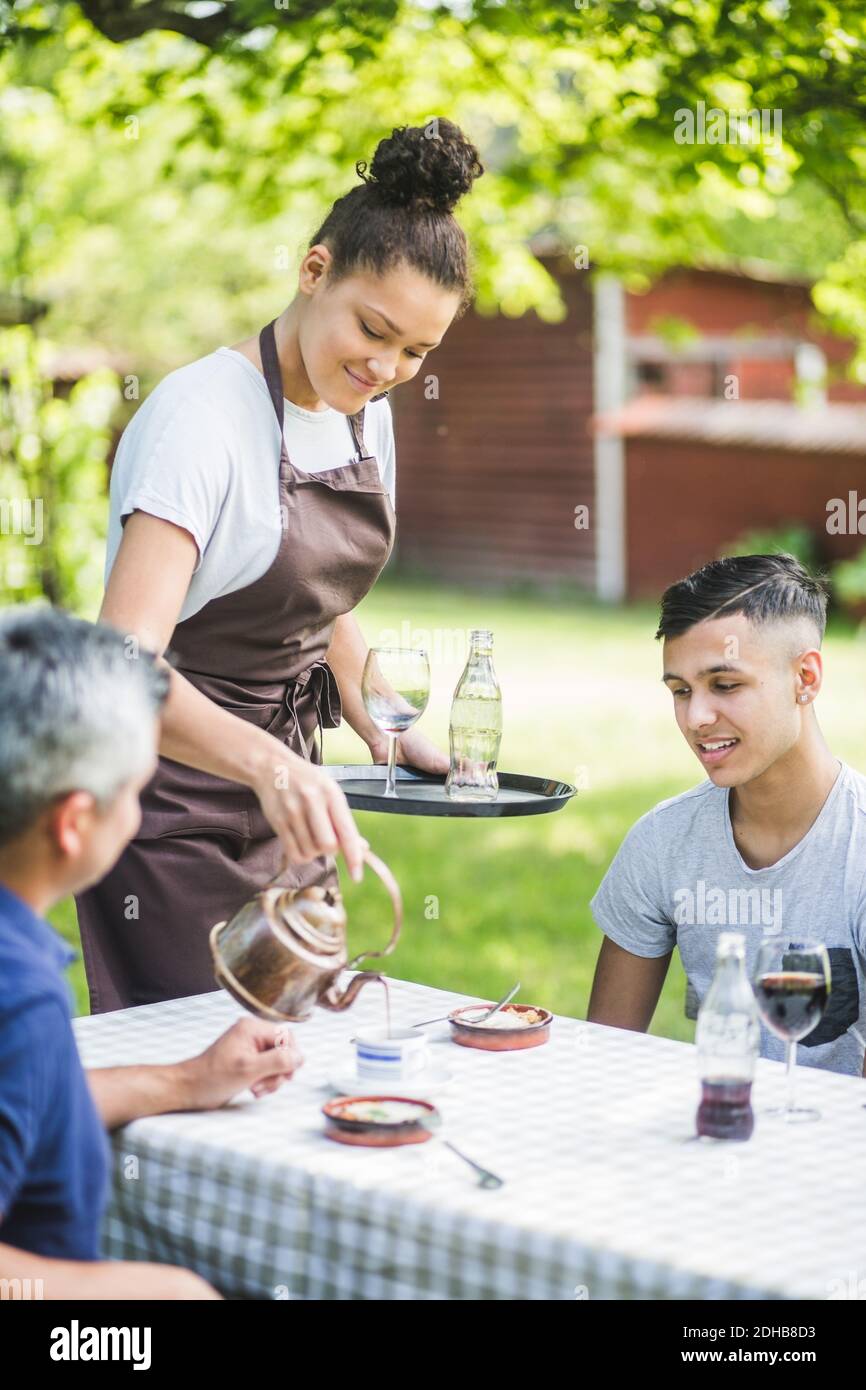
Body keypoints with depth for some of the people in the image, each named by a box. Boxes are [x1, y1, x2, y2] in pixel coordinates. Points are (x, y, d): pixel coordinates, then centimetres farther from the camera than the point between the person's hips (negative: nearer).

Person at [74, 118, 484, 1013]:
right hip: (174, 798, -7)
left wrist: (385, 730, 0)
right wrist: (266, 762, -47)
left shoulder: (367, 417, 4)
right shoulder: (200, 417, -20)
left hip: (282, 799, 7)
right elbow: (125, 663, -31)